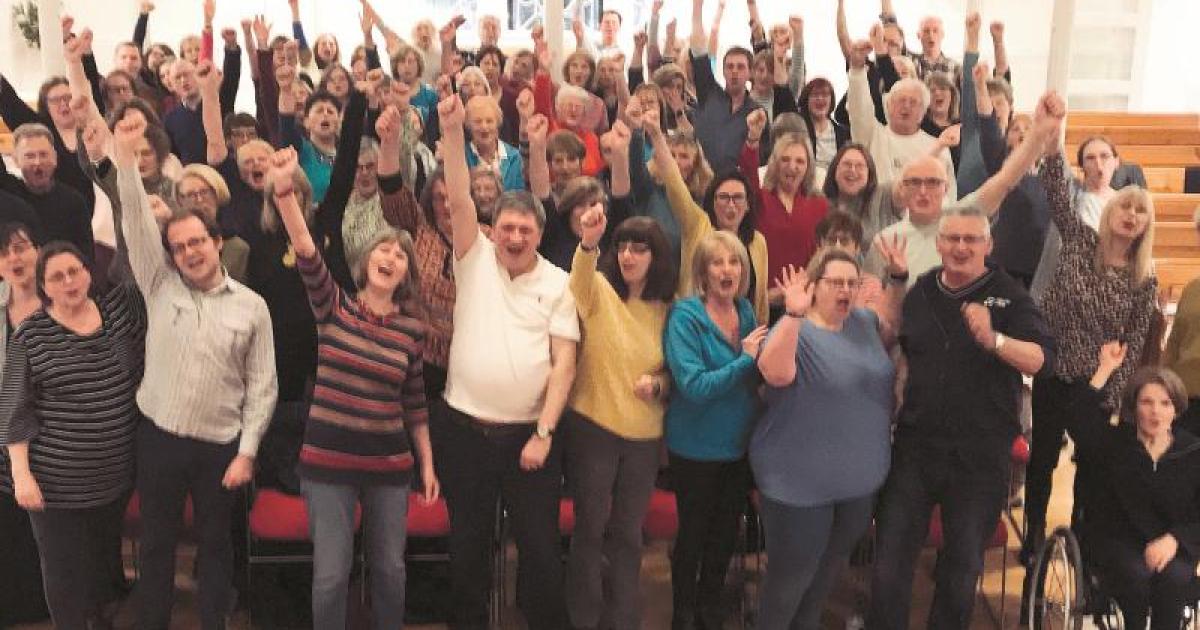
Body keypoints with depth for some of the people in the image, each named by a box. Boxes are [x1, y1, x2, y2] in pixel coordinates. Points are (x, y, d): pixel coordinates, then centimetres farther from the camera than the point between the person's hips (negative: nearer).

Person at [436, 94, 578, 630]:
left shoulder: (557, 283, -1)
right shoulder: (474, 259, 2)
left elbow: (564, 363, -5)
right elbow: (459, 199, -13)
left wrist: (544, 433, -11)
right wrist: (453, 130, -24)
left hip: (529, 433, -1)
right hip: (464, 429, 1)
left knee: (540, 549, 6)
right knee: (468, 546, 13)